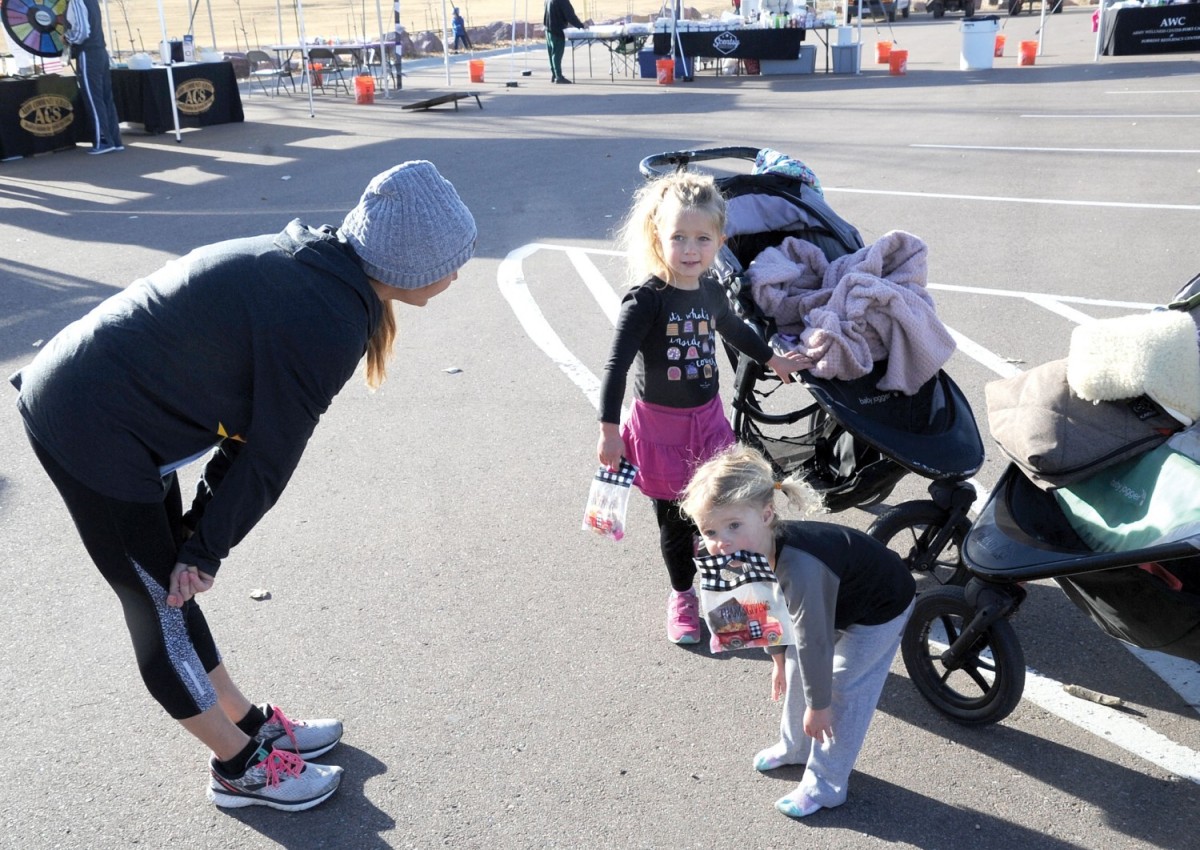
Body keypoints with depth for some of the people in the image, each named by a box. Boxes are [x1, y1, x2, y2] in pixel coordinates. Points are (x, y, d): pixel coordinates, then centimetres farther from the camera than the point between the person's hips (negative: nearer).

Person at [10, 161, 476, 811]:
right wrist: (210, 544, -1)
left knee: (170, 586, 20)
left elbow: (251, 420, 5)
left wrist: (203, 535, 6)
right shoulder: (328, 325, -26)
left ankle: (249, 723, 37)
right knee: (164, 610, 7)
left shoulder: (317, 263, 1)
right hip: (93, 431, -9)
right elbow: (270, 455, -15)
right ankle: (240, 766, 26)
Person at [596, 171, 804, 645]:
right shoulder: (647, 299, -20)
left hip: (708, 419, 5)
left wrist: (772, 360, 35)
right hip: (660, 425, -5)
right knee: (676, 517, 9)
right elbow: (617, 365, -21)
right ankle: (681, 597, 30)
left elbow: (734, 330, 22)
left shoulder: (711, 291, 0)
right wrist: (609, 430, -24)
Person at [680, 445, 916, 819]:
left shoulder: (799, 568, -46)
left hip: (879, 611, -8)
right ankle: (795, 747, 39)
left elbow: (813, 641, -36)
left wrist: (818, 705, -22)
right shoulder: (754, 550, -19)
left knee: (842, 690, -4)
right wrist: (778, 659, 14)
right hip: (838, 604, 8)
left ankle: (824, 785, 13)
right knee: (799, 668, 16)